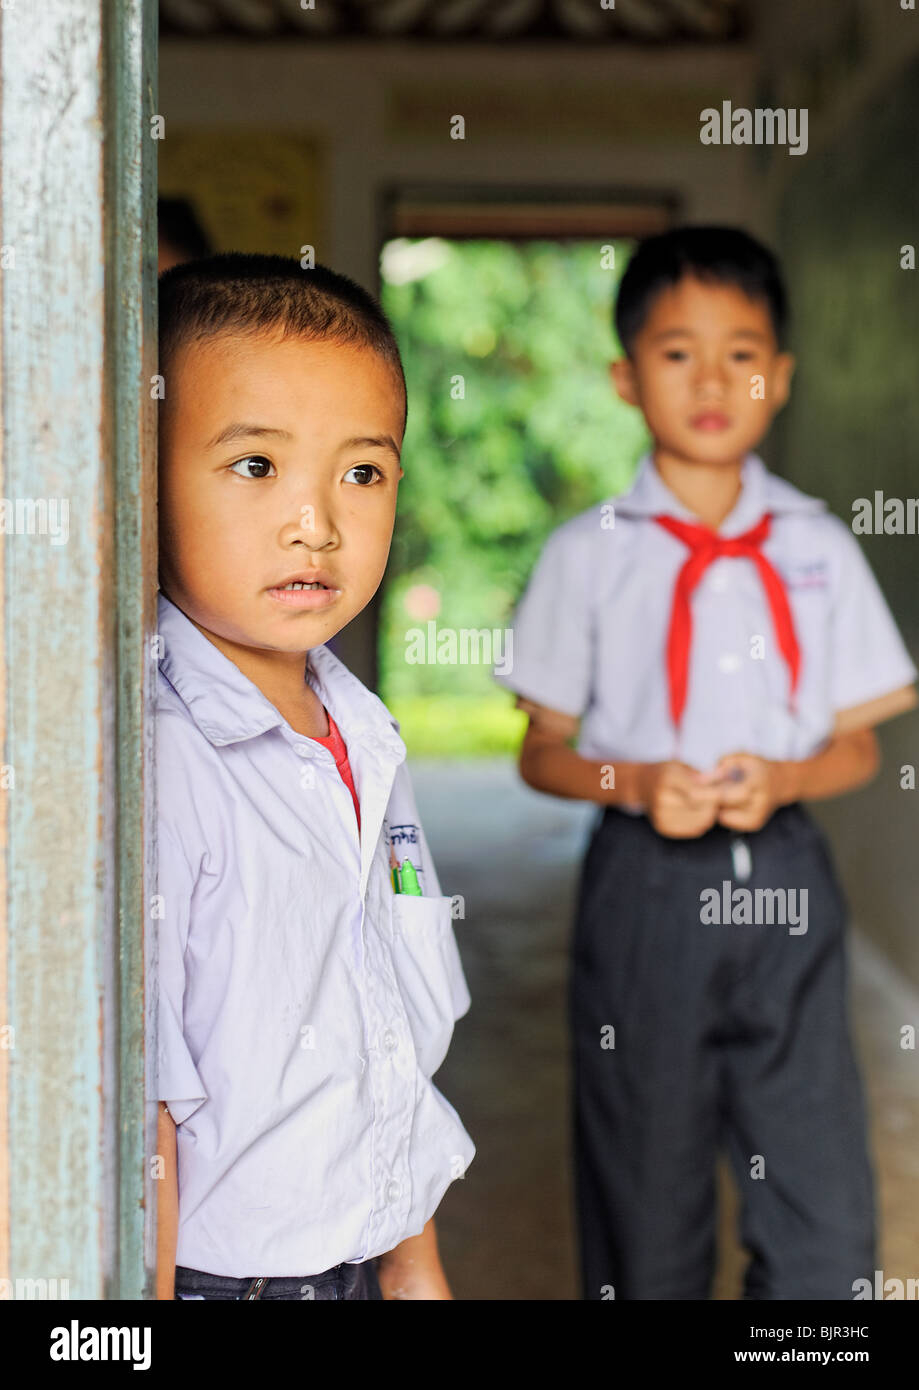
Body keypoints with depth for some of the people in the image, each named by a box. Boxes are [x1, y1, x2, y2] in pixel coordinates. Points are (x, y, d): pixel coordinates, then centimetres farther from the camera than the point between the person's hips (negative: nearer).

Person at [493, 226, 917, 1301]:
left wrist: (781, 778, -12)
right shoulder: (589, 554, 0)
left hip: (783, 884, 1)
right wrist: (637, 783, -15)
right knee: (648, 1214, 9)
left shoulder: (817, 548, 6)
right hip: (644, 884, -1)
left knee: (829, 1222, -3)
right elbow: (543, 751, 4)